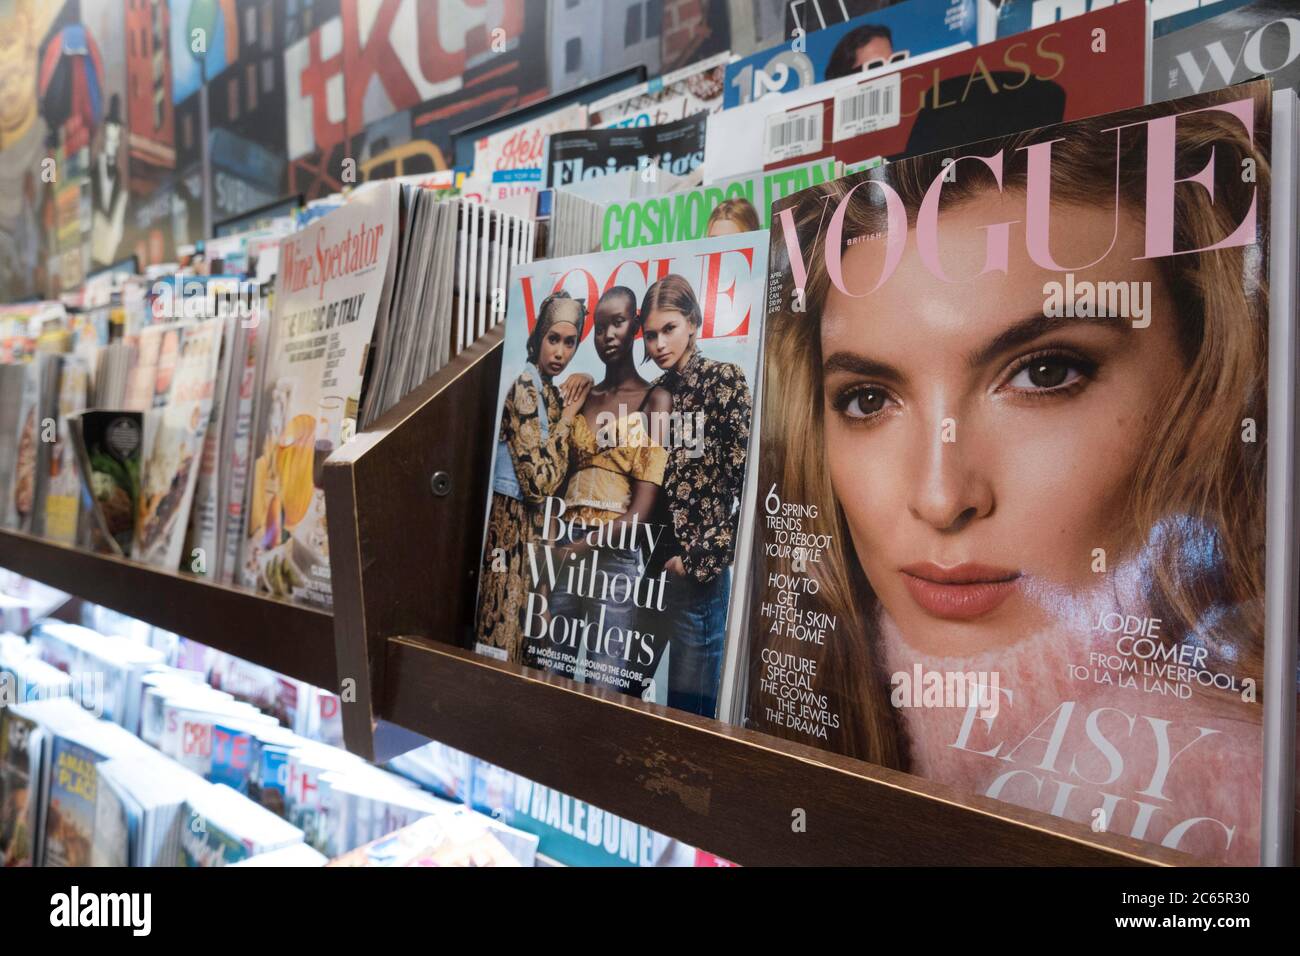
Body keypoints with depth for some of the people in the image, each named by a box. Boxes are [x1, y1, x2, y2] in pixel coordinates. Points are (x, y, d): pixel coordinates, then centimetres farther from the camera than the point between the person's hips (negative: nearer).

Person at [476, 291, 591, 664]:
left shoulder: (552, 392, 12)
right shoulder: (525, 389, -14)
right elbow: (539, 483, -22)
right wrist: (567, 417, -13)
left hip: (538, 525, 9)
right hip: (517, 525, -9)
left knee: (528, 631, 13)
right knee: (508, 633, -1)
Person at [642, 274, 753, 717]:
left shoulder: (724, 380, -4)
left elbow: (748, 480, -11)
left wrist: (701, 558, -11)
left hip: (698, 569, -5)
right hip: (652, 562, 6)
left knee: (690, 701, 0)